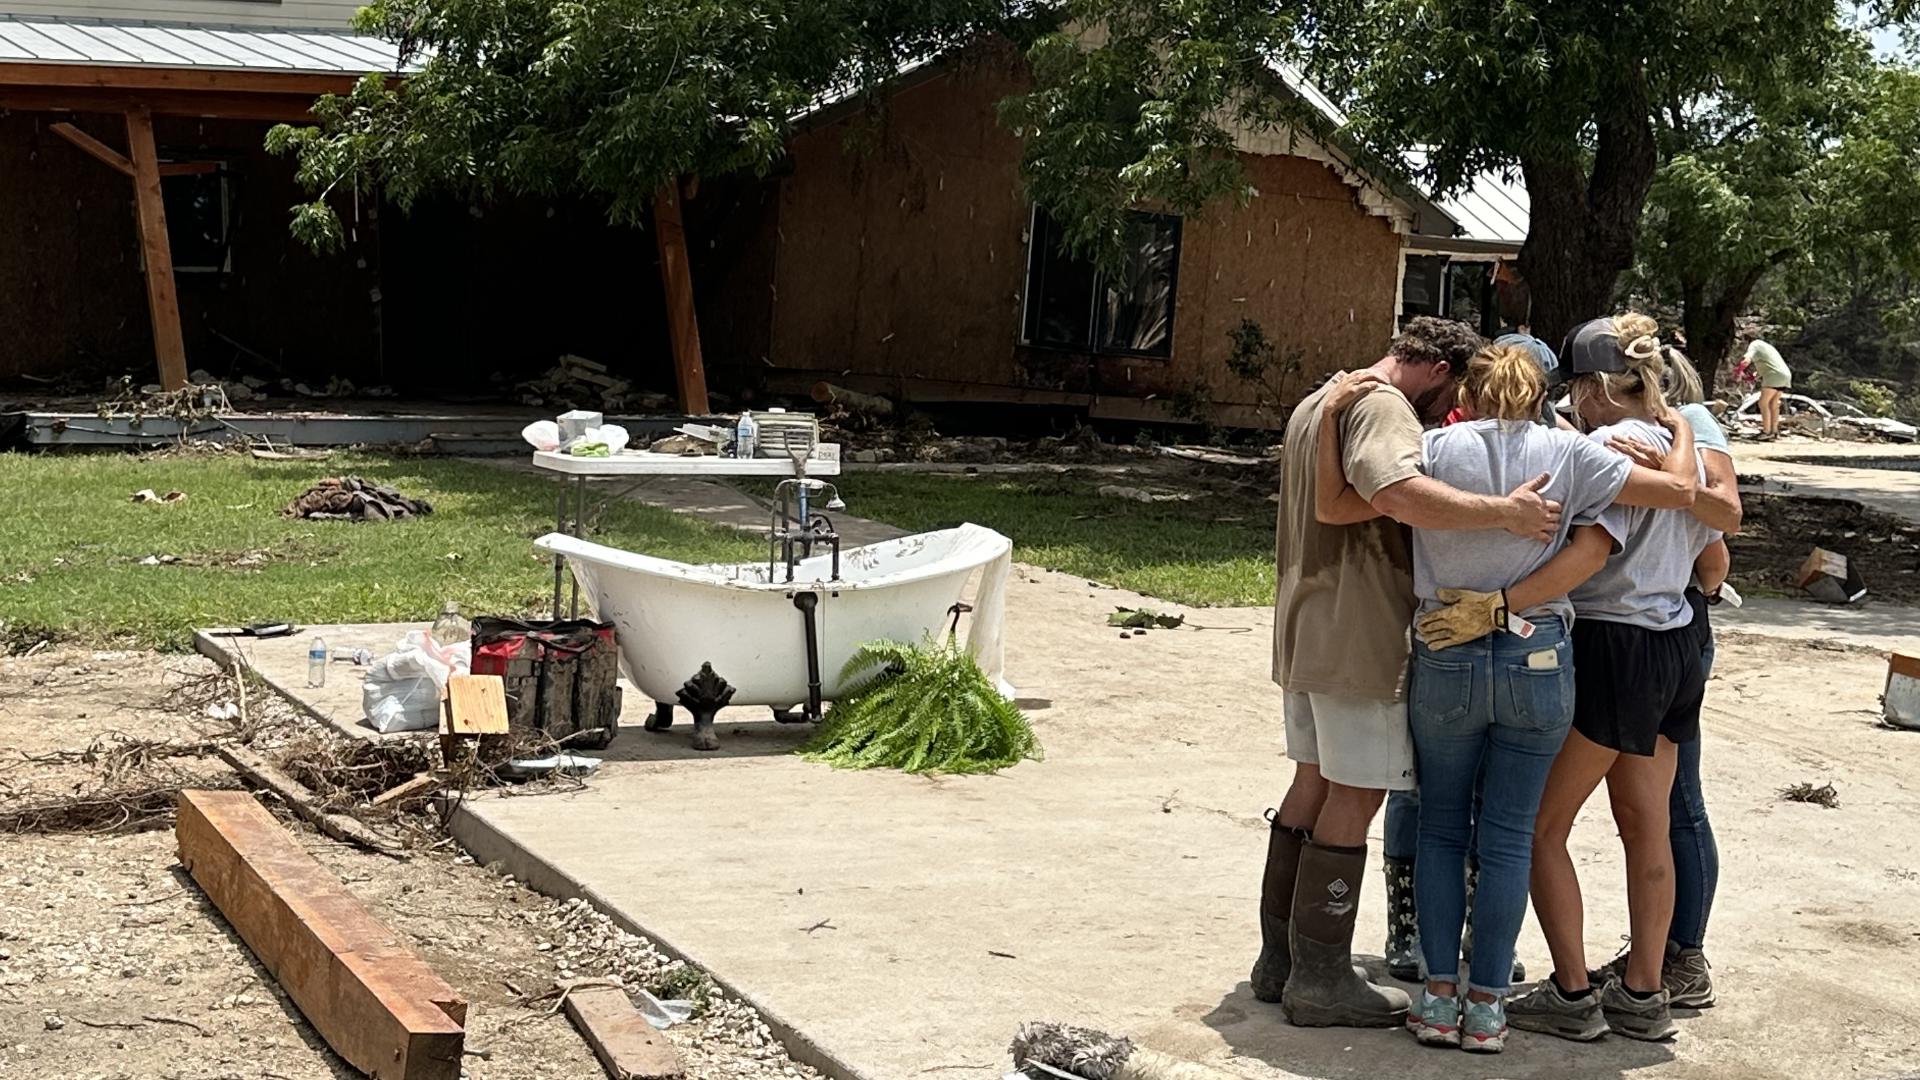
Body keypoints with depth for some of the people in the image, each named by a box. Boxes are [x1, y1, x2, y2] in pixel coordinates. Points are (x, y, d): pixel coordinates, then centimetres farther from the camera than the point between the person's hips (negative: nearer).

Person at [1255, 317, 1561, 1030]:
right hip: (1358, 637, -10)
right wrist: (1505, 511, -33)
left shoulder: (1316, 403, 19)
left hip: (1305, 630, 10)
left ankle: (1280, 958, 23)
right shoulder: (1382, 405, -15)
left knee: (1313, 783, 16)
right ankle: (1320, 978, 2)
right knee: (1355, 797, -3)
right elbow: (1396, 492, -34)